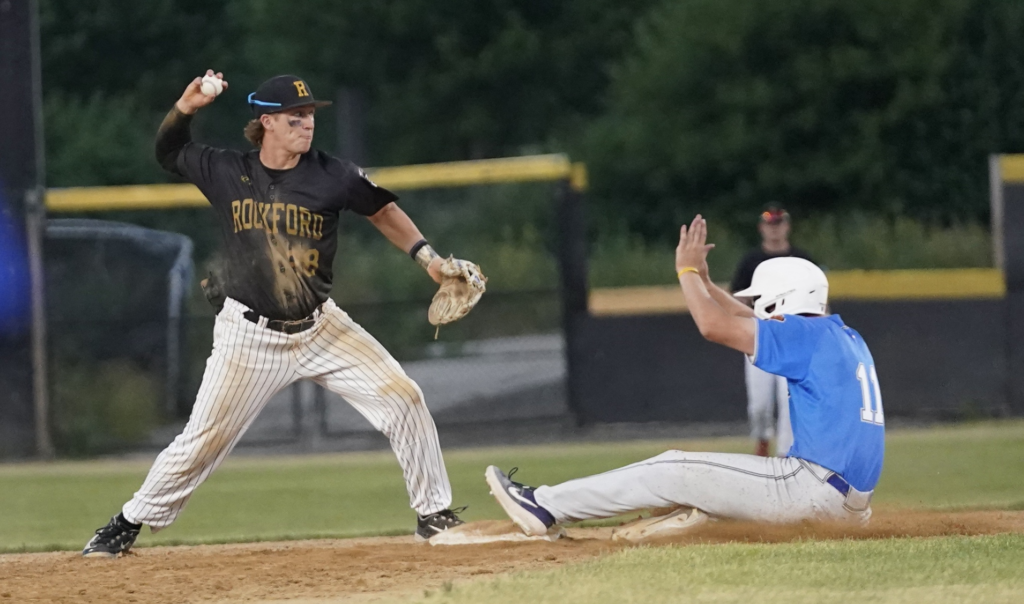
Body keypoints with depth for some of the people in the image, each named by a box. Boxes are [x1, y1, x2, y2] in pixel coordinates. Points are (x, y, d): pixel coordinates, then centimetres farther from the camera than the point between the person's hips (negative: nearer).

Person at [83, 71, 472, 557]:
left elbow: (382, 212, 9)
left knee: (402, 398, -8)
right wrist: (185, 108, -7)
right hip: (249, 336, -2)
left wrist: (428, 258, -2)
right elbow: (167, 152, 11)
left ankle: (434, 515, 6)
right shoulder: (226, 173, -5)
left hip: (321, 329, 2)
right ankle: (128, 526, 14)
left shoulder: (332, 176, -6)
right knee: (203, 440, -3)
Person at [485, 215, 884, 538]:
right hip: (849, 499, 9)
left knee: (675, 471, -3)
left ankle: (546, 507, 0)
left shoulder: (811, 334, -8)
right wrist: (703, 282, 31)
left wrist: (687, 270, 3)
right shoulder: (844, 338, 20)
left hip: (816, 490, -9)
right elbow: (749, 324, 33)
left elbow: (713, 326, -12)